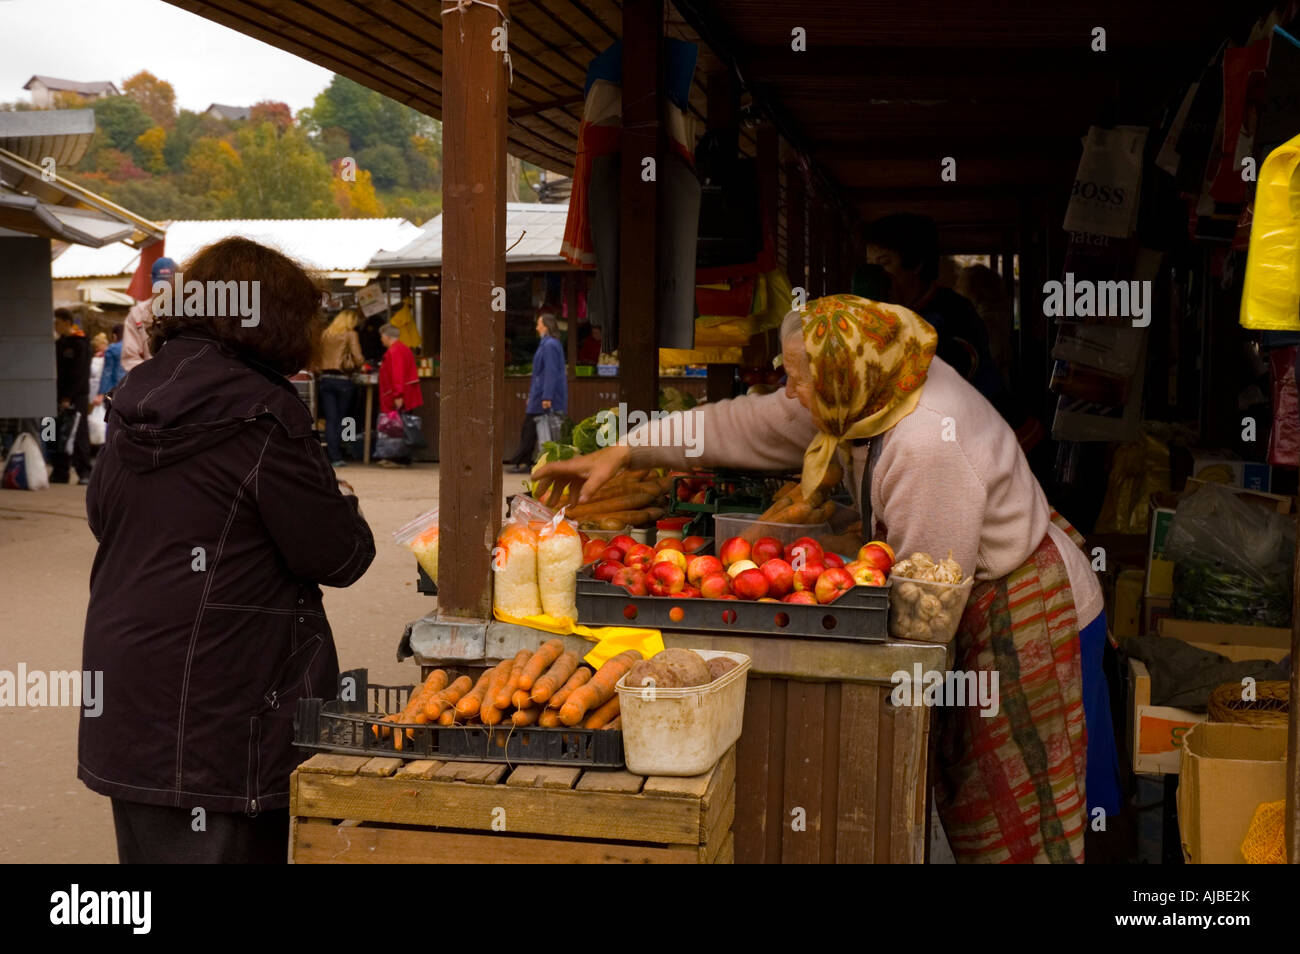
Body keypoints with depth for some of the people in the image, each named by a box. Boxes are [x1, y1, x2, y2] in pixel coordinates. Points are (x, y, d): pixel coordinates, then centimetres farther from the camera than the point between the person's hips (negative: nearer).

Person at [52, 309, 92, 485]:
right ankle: (61, 472, 10)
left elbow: (80, 374, -13)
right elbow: (55, 371, 19)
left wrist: (68, 397, -17)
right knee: (58, 436, 5)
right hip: (60, 396, 7)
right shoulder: (58, 344, 16)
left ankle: (84, 473, -2)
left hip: (76, 397, -7)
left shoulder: (80, 344, -7)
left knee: (79, 435, -6)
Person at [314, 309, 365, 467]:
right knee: (341, 420, 7)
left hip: (325, 379, 3)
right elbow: (358, 359, -9)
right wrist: (355, 367, 11)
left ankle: (334, 457, -3)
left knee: (330, 420, 2)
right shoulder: (350, 334, -3)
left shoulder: (325, 334, 10)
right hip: (342, 379, -3)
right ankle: (338, 455, 7)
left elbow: (318, 358, 11)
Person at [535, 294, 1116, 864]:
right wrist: (623, 451, 4)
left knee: (1016, 818, 4)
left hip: (1026, 614, -9)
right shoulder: (865, 400, -5)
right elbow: (747, 424, 3)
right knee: (967, 792, 19)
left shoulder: (929, 443, -34)